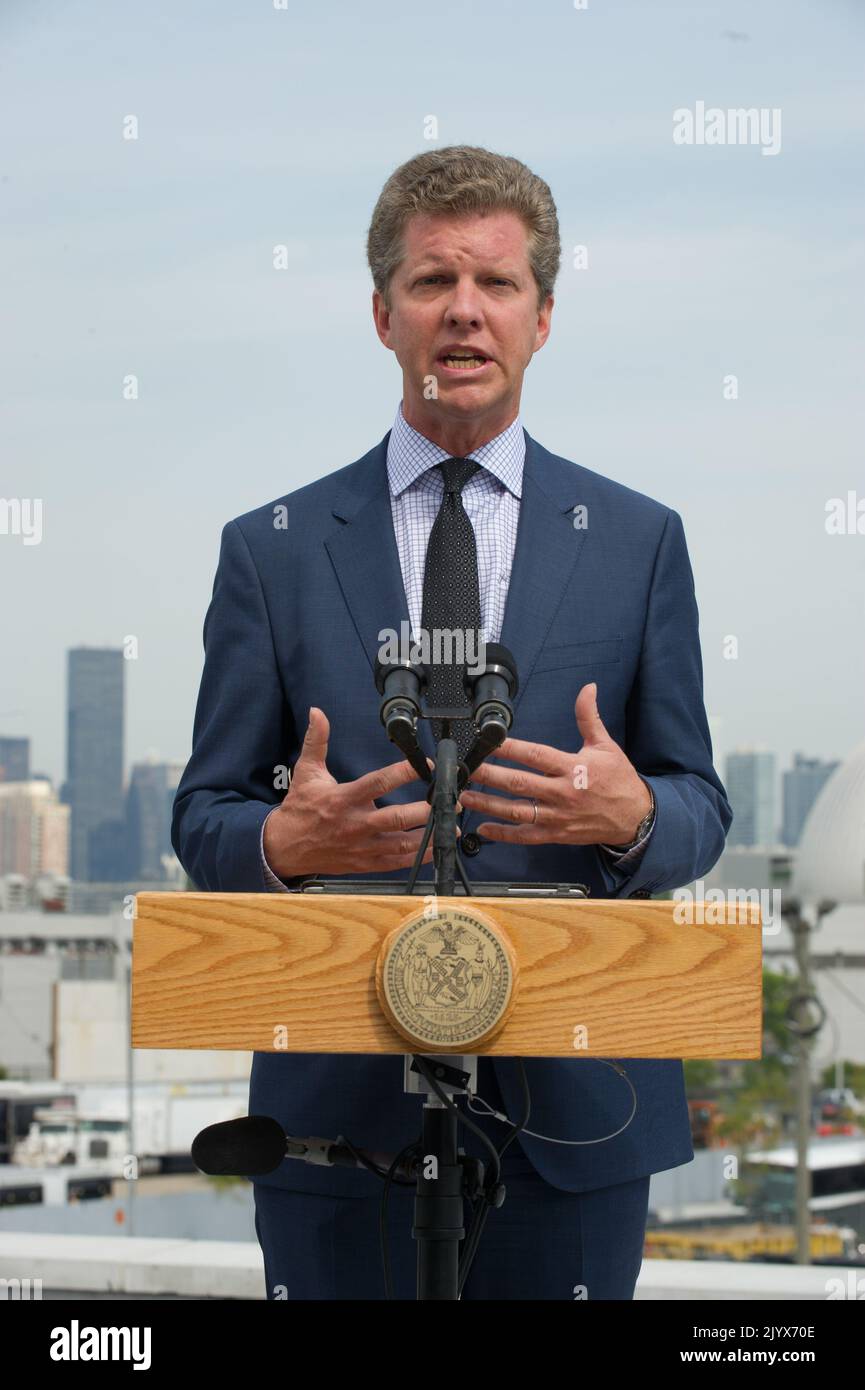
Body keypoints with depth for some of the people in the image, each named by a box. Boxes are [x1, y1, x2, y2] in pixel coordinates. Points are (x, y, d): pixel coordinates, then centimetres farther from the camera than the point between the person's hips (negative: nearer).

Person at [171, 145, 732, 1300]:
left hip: (573, 1097, 1)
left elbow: (699, 805, 7)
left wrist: (634, 818, -16)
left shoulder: (639, 541, 7)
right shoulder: (273, 550, 5)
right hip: (341, 1098, 0)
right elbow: (204, 819, 5)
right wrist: (283, 840, -17)